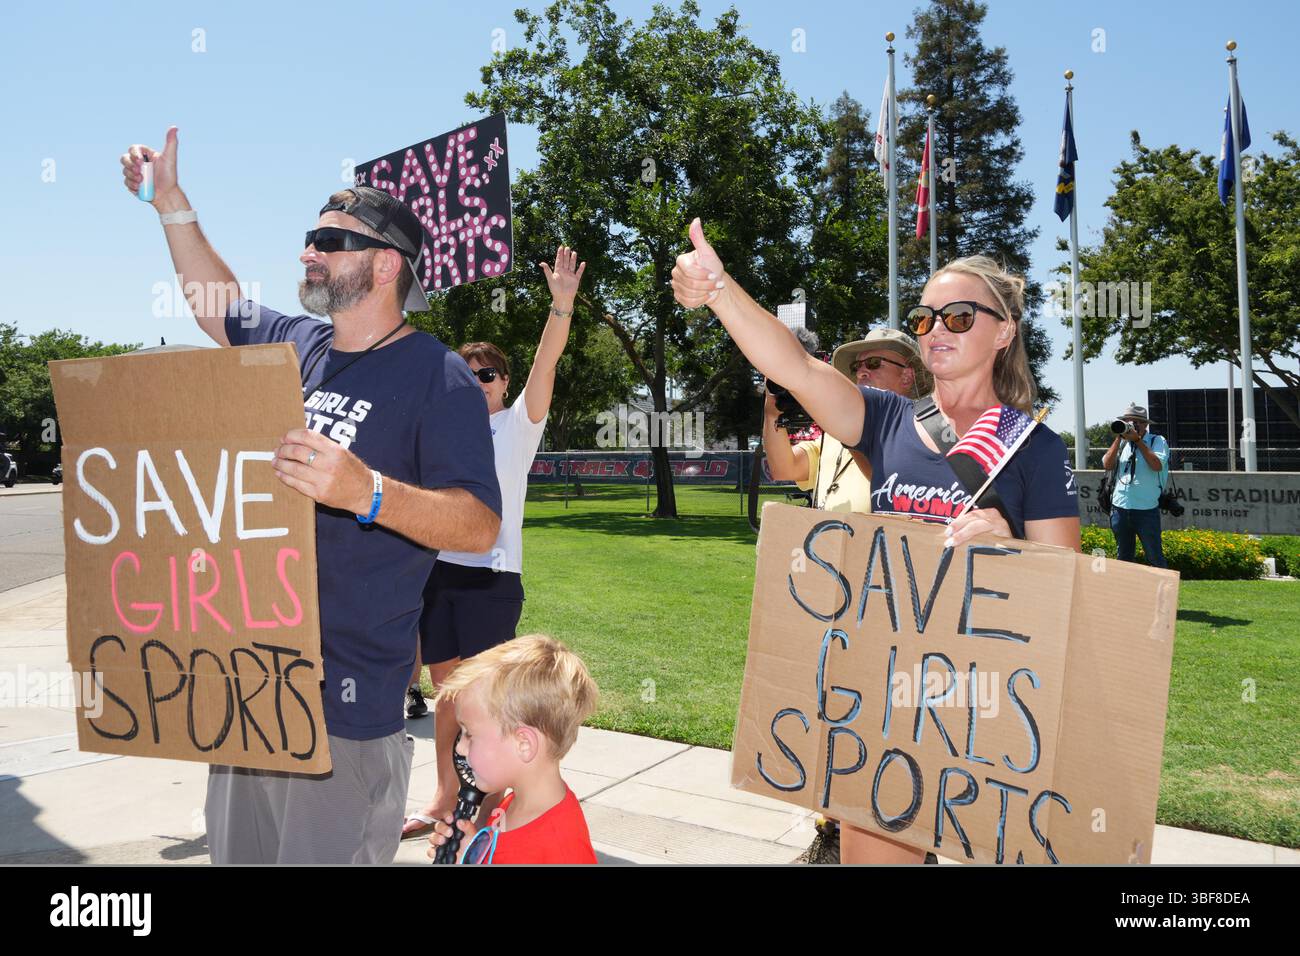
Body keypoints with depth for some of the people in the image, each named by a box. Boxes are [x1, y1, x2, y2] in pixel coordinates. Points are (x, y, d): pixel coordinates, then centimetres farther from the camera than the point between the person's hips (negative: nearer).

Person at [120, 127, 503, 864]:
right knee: (238, 852, 19)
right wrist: (172, 202, 26)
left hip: (346, 694, -7)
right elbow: (219, 307, 30)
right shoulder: (297, 344, 8)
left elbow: (481, 526, -20)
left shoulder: (437, 377, -13)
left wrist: (366, 491, -35)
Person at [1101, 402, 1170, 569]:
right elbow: (1107, 465, -1)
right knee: (1123, 557, 14)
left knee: (1155, 558, -2)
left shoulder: (1157, 441, 0)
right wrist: (1118, 438, -7)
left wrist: (1138, 440, -14)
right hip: (1120, 508, 5)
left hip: (1146, 509, -4)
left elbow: (1157, 465, -17)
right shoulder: (1121, 443, 12)